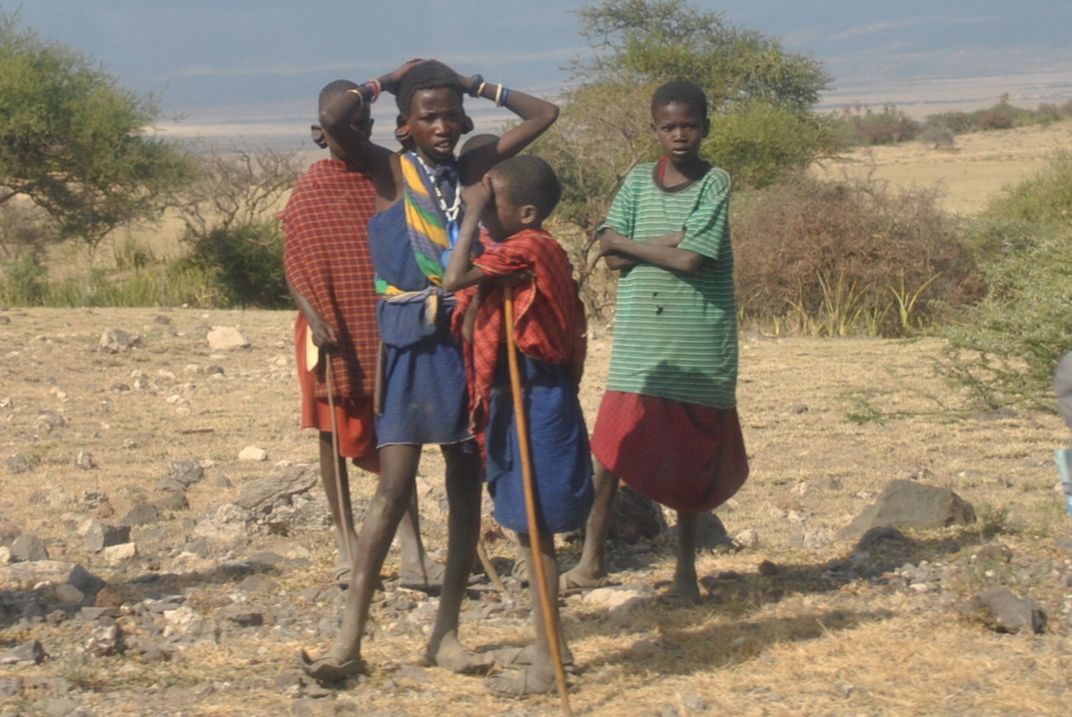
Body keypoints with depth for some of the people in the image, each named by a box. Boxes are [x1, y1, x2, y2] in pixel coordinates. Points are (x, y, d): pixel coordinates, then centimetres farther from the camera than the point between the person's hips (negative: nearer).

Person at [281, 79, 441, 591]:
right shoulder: (309, 191, -2)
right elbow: (295, 265, -6)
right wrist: (315, 318, -21)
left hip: (384, 332, 2)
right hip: (335, 334, -2)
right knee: (335, 436, 7)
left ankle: (413, 557, -4)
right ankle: (347, 550, 15)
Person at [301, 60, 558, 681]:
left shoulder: (473, 167, 10)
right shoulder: (391, 172, 0)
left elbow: (545, 114, 14)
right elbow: (333, 119, -16)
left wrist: (477, 86, 12)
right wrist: (386, 82, -2)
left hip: (469, 339, 4)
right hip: (411, 343, -4)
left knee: (467, 486, 7)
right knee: (395, 487, -12)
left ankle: (447, 633, 15)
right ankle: (350, 640, -11)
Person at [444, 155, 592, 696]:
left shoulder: (525, 248, -18)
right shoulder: (526, 249, 11)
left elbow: (454, 279, -27)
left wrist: (474, 216, -20)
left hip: (535, 403, -10)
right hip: (519, 399, 10)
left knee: (533, 529, -4)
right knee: (531, 527, 17)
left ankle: (546, 663, 2)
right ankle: (550, 643, 27)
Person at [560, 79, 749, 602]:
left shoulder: (715, 183, -4)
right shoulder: (638, 181, 8)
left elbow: (690, 259, -14)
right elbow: (610, 254, -1)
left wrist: (627, 243, -4)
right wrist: (666, 243, -13)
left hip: (700, 342, -2)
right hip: (640, 337, 2)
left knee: (691, 452, 6)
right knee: (613, 445, -2)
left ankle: (686, 566, 17)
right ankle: (593, 558, 8)